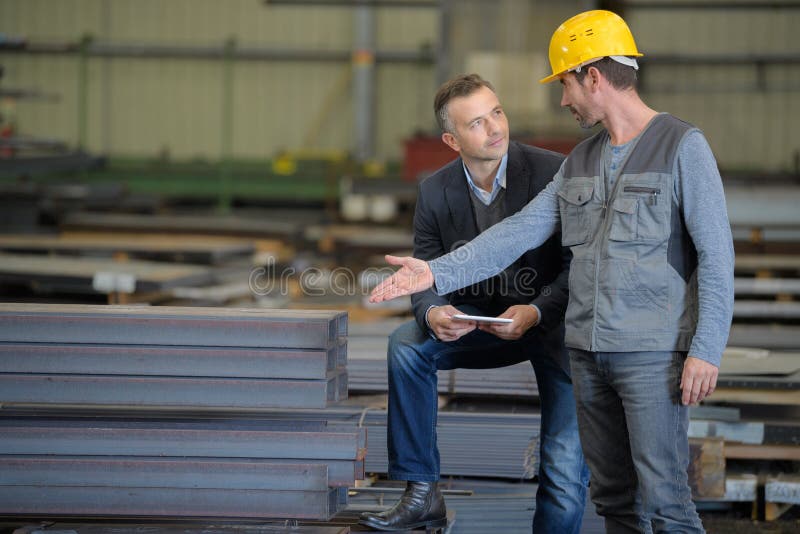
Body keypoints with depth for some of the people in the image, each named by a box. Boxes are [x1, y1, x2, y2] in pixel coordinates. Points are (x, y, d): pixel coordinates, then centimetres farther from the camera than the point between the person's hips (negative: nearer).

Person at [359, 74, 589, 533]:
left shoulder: (553, 172, -18)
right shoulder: (436, 192, -6)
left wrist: (535, 312, -33)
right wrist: (433, 313, -28)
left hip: (554, 320, -3)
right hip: (483, 320, 3)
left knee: (566, 469, -9)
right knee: (407, 343, -22)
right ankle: (423, 494, -16)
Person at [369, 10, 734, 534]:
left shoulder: (682, 146, -6)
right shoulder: (581, 161, 15)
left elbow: (716, 255, -10)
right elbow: (521, 230, 11)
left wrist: (706, 350, -17)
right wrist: (438, 272, 1)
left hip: (652, 353, -7)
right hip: (589, 353, 7)